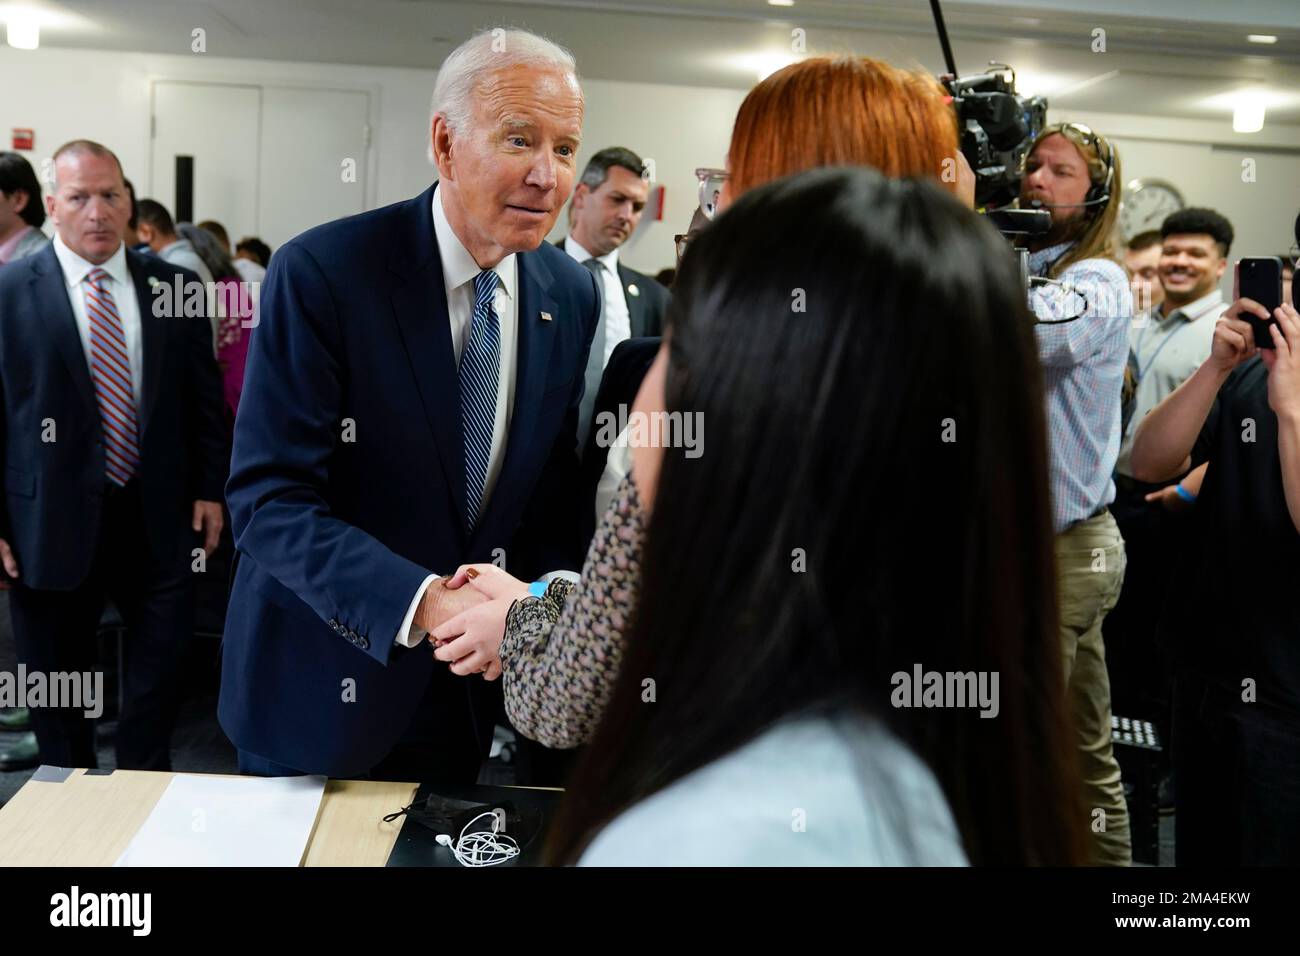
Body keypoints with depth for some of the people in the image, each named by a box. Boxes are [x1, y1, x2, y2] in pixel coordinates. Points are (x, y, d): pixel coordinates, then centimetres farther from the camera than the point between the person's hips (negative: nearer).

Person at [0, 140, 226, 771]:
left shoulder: (174, 286, 4)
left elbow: (205, 398, 9)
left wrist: (210, 487, 4)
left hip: (161, 518, 2)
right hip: (54, 522, -1)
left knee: (159, 671, 10)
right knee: (58, 680, 12)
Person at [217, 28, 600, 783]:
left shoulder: (573, 296, -3)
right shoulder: (322, 272, -18)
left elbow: (556, 487, 4)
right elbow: (268, 500, -21)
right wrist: (421, 603, -33)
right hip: (321, 691, -4)